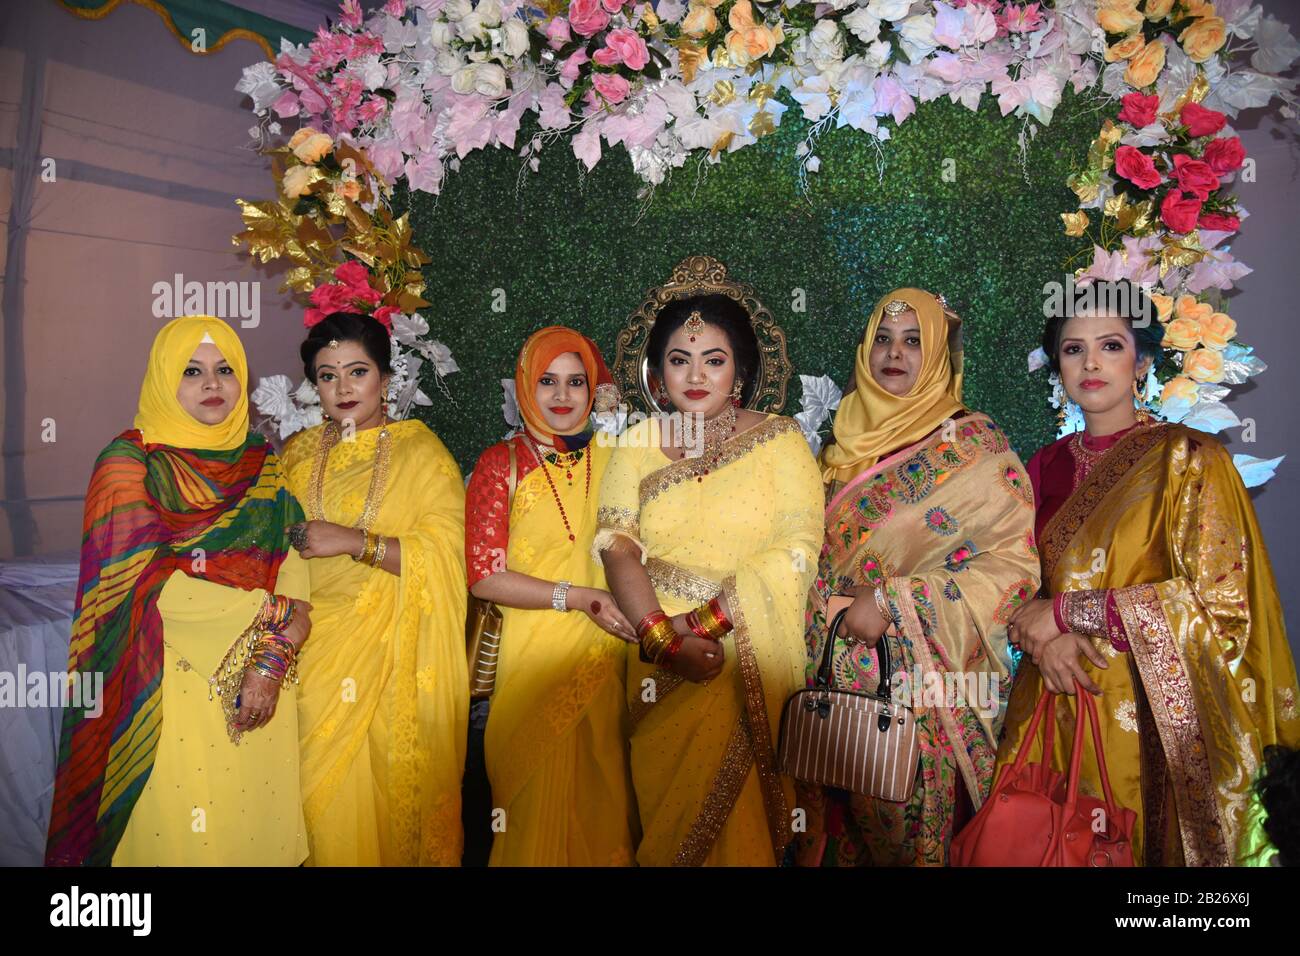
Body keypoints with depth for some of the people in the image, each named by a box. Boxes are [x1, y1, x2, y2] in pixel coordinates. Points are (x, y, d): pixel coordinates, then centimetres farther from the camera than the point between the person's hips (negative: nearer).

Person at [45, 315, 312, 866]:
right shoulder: (130, 462, -5)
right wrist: (271, 613, -13)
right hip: (173, 690, -4)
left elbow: (290, 571, 0)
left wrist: (270, 661, -13)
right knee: (180, 832, 7)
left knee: (256, 827, 13)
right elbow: (150, 585, -15)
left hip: (256, 684, 4)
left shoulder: (261, 461, 7)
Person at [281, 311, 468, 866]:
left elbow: (445, 552, -12)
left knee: (393, 784, 3)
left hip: (395, 656, -3)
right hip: (317, 651, 3)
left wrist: (353, 541, -19)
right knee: (322, 785, 6)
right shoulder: (298, 454, 10)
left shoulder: (421, 451, -2)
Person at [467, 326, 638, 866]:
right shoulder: (502, 463, -2)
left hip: (606, 656, 3)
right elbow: (484, 576, -8)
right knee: (540, 800, 8)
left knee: (603, 797, 12)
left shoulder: (612, 456, 5)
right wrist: (580, 597, -13)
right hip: (532, 656, -2)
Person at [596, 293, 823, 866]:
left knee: (731, 801, -1)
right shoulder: (638, 443, 7)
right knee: (663, 792, 8)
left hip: (749, 655, -2)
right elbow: (617, 544, -3)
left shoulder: (779, 440, 0)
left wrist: (706, 621, -19)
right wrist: (663, 635, -18)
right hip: (656, 657, 2)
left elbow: (796, 550, -10)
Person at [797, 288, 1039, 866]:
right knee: (844, 818, 12)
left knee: (915, 817, 4)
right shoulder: (845, 444, 10)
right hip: (839, 678, 4)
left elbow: (1018, 559, -13)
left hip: (929, 683, -4)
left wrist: (893, 601, -17)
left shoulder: (974, 444, -5)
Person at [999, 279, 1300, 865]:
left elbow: (1219, 599, -13)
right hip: (1058, 705, 4)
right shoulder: (1048, 465, 7)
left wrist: (1069, 610, -15)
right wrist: (1043, 637, -13)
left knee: (1134, 850, 6)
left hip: (1152, 715, -4)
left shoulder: (1188, 458, -6)